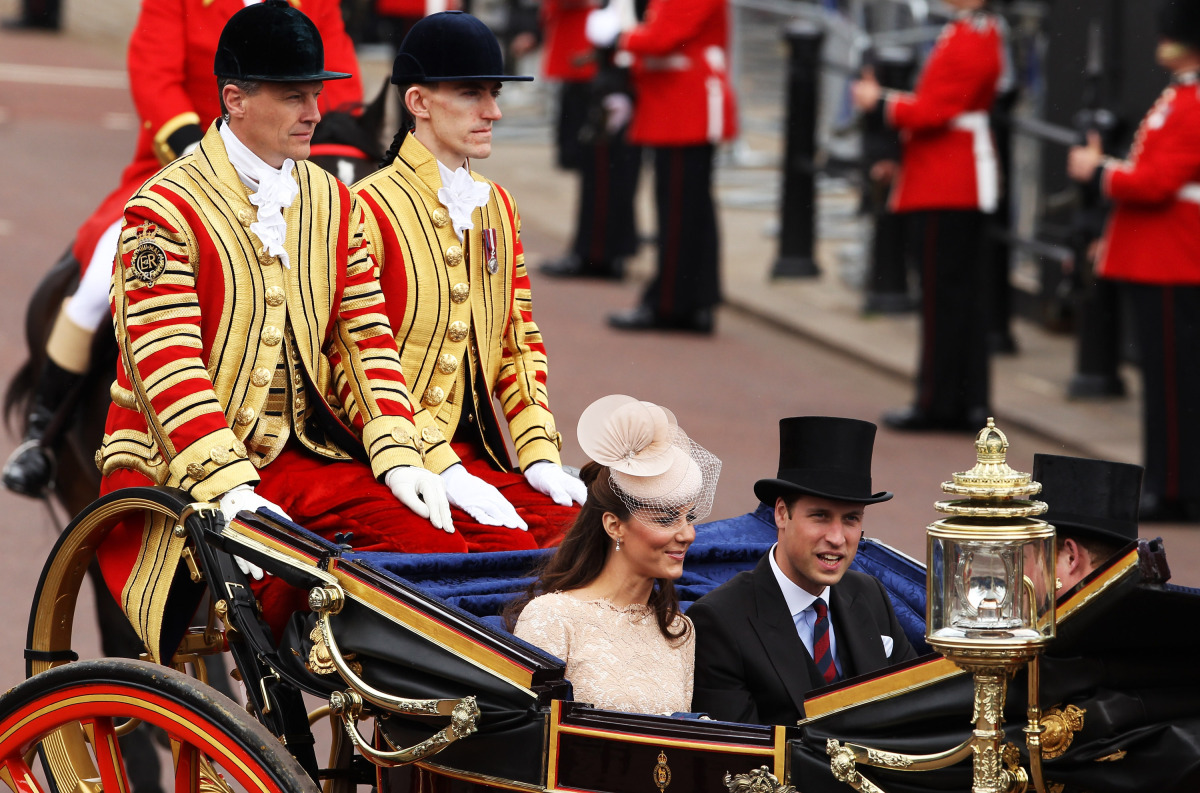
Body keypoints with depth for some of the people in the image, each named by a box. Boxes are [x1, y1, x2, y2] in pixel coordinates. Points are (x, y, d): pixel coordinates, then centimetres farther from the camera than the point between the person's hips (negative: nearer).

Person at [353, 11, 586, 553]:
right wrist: (443, 470, -18)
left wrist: (540, 457, 2)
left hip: (477, 456, 7)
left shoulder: (497, 207, 16)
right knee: (512, 546, -28)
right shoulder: (370, 209, -8)